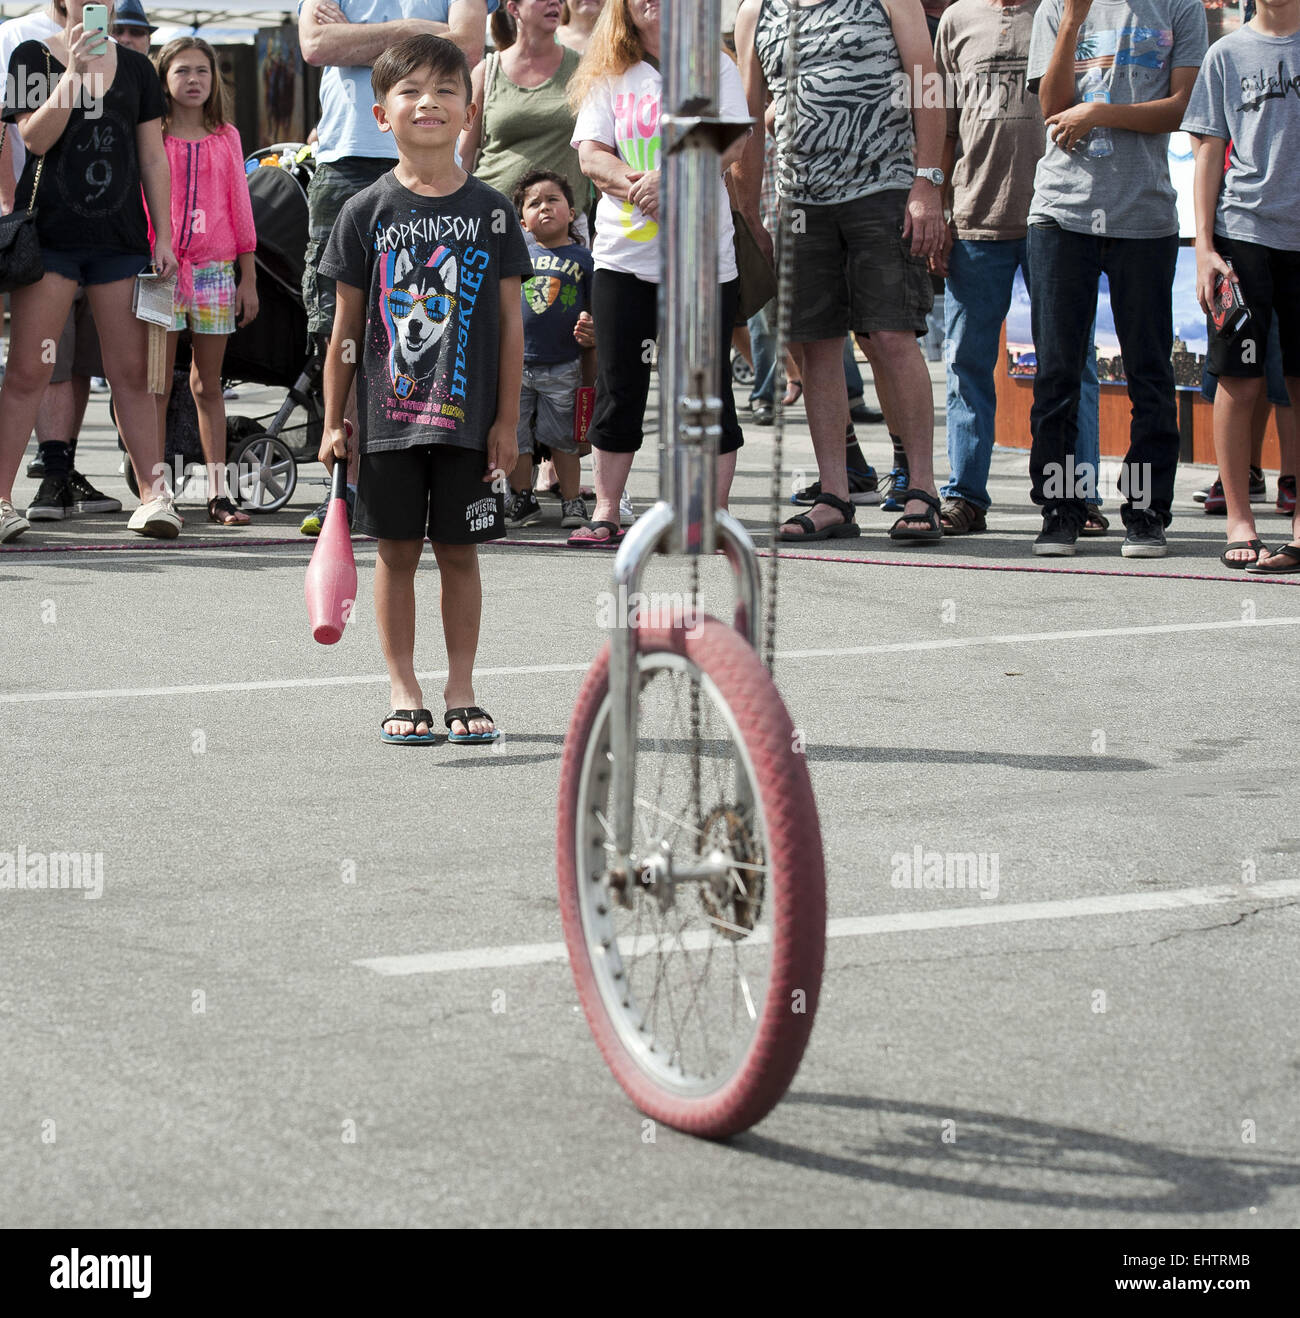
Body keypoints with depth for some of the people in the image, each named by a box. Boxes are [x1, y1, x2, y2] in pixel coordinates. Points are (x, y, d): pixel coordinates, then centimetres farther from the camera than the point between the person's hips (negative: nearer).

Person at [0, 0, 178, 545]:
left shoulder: (135, 67, 13)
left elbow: (153, 158, 13)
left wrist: (164, 237, 7)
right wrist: (74, 71, -18)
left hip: (120, 236, 3)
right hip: (50, 233, -3)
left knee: (131, 372, 4)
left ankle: (154, 494, 6)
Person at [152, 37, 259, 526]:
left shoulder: (226, 138, 11)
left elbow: (240, 208, 11)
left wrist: (248, 278, 9)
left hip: (215, 270, 2)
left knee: (208, 385, 5)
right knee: (157, 386, -2)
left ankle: (219, 492, 6)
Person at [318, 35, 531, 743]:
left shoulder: (491, 210, 2)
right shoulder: (366, 213, 0)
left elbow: (509, 323, 3)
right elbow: (347, 327, 4)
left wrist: (506, 420, -1)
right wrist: (334, 421, 2)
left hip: (468, 418, 0)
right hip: (387, 416, 0)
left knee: (459, 551, 6)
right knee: (396, 550, 4)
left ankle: (460, 691, 15)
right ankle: (404, 692, 13)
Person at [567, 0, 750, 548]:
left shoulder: (716, 67, 5)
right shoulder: (608, 76, 11)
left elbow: (731, 143, -7)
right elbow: (590, 153, 2)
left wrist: (667, 178, -21)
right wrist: (638, 188, -17)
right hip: (623, 251, 2)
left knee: (707, 389, -1)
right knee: (618, 388, 3)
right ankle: (605, 516, 9)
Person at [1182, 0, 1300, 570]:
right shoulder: (1228, 54, 8)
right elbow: (1209, 154, 7)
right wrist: (1204, 246, -1)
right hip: (1244, 229, -1)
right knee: (1240, 381, -3)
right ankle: (1239, 522, 3)